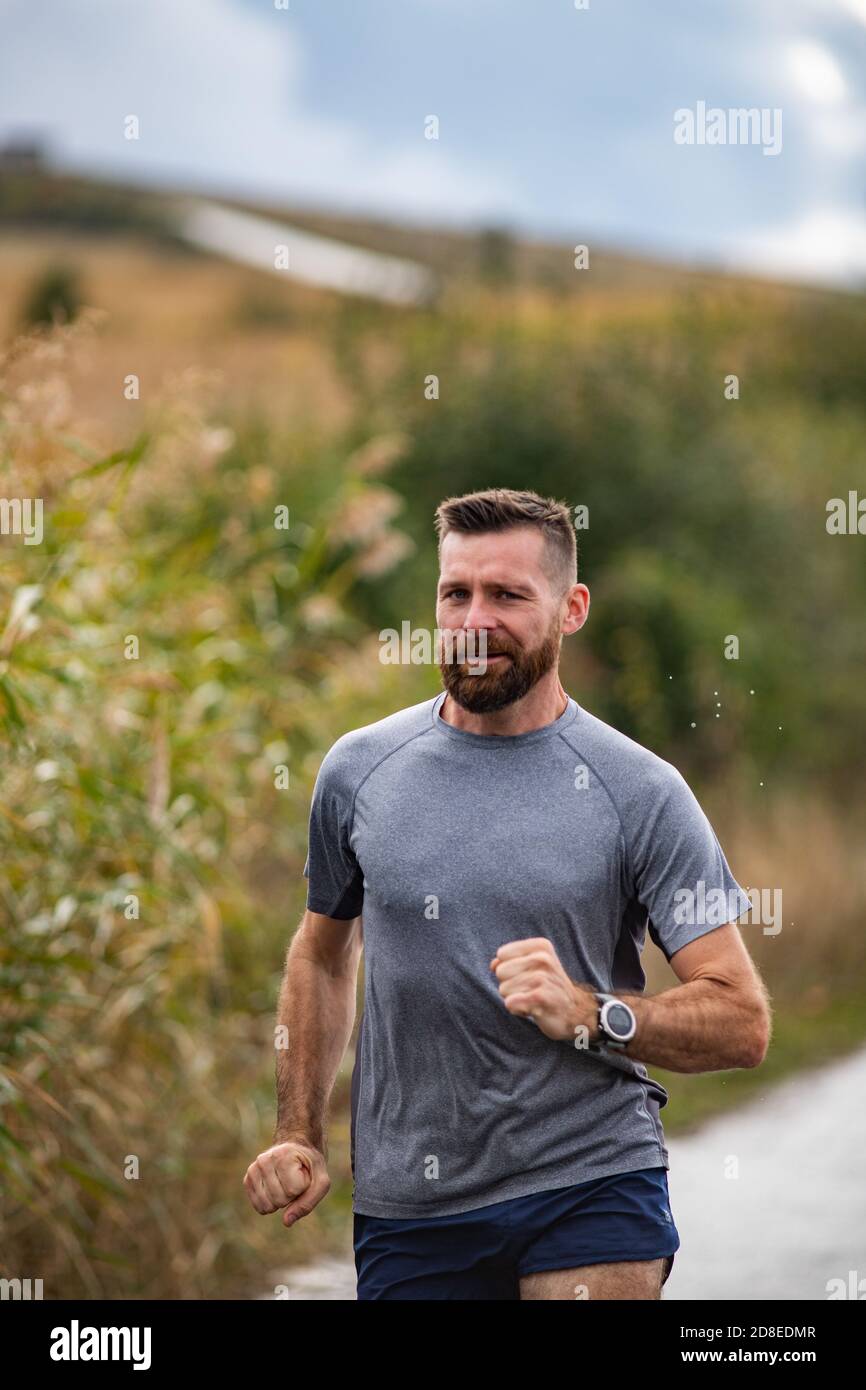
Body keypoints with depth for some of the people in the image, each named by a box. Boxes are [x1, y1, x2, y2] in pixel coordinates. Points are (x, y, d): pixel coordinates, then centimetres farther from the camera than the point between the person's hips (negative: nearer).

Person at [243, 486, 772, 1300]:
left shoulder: (639, 791, -5)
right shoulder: (358, 770, 5)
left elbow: (741, 1021, -7)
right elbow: (323, 953, 21)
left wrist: (587, 1014, -22)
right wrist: (298, 1135, 11)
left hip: (589, 1182, -3)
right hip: (405, 1202, 3)